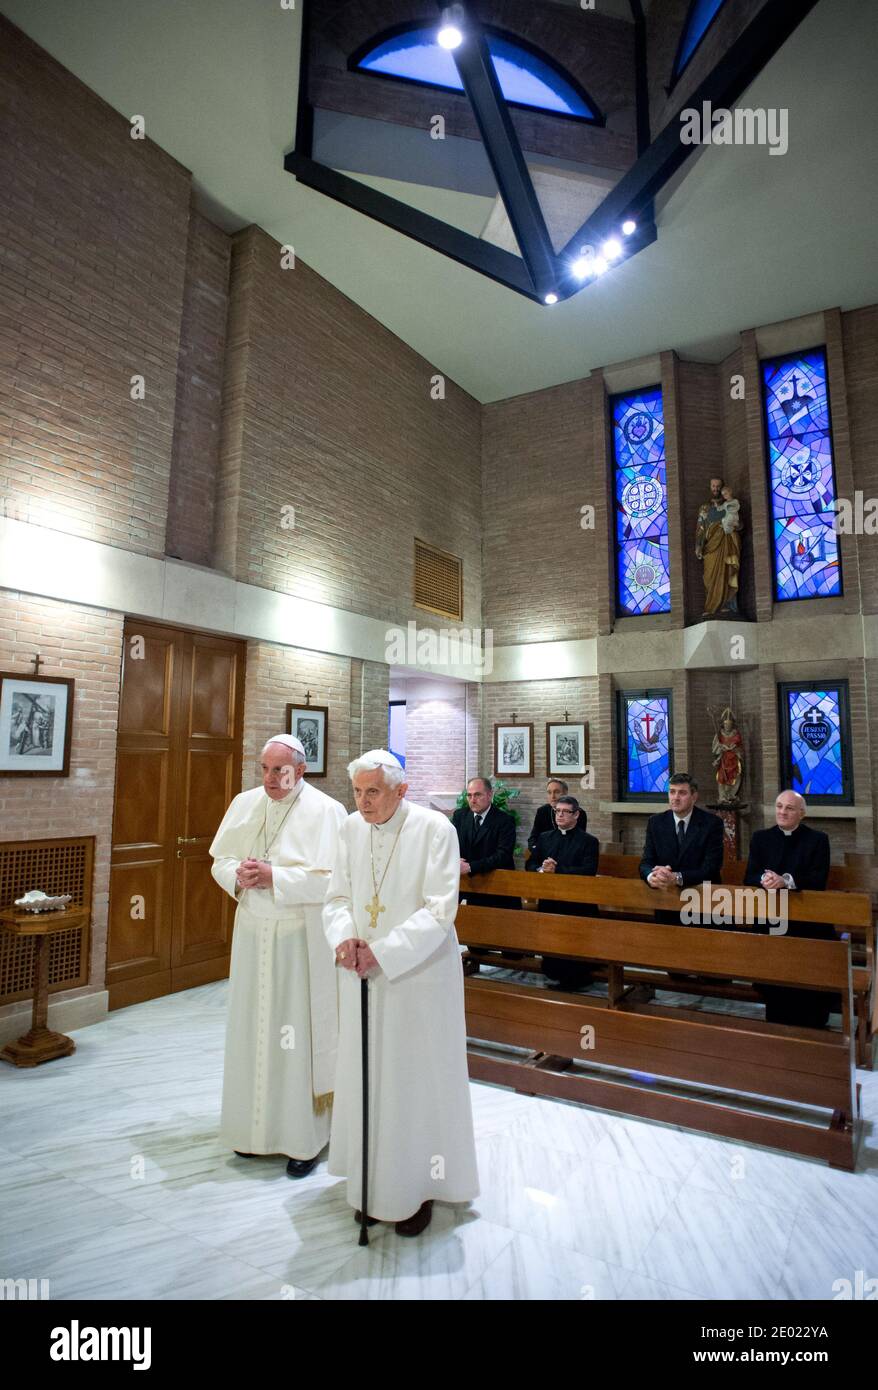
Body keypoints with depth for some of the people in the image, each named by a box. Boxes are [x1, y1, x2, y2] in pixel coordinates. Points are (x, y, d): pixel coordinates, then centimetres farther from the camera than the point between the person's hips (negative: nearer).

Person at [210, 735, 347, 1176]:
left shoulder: (325, 811, -12)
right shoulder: (244, 804, 5)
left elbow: (330, 879, -17)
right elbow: (220, 860, 10)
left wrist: (274, 877, -20)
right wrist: (238, 875, -12)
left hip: (301, 940, -5)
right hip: (253, 934, 5)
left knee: (297, 1033, 3)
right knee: (252, 1030, 14)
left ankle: (305, 1136, 20)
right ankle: (256, 1127, 32)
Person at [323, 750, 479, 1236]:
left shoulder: (435, 829, -15)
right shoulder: (352, 828, 0)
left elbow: (439, 910, -18)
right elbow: (338, 896, 5)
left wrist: (382, 951, -23)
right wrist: (343, 938, -15)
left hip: (419, 976, -4)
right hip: (363, 976, 5)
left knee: (418, 1081, 9)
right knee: (365, 1079, 15)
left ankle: (420, 1186, 30)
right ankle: (374, 1182, 35)